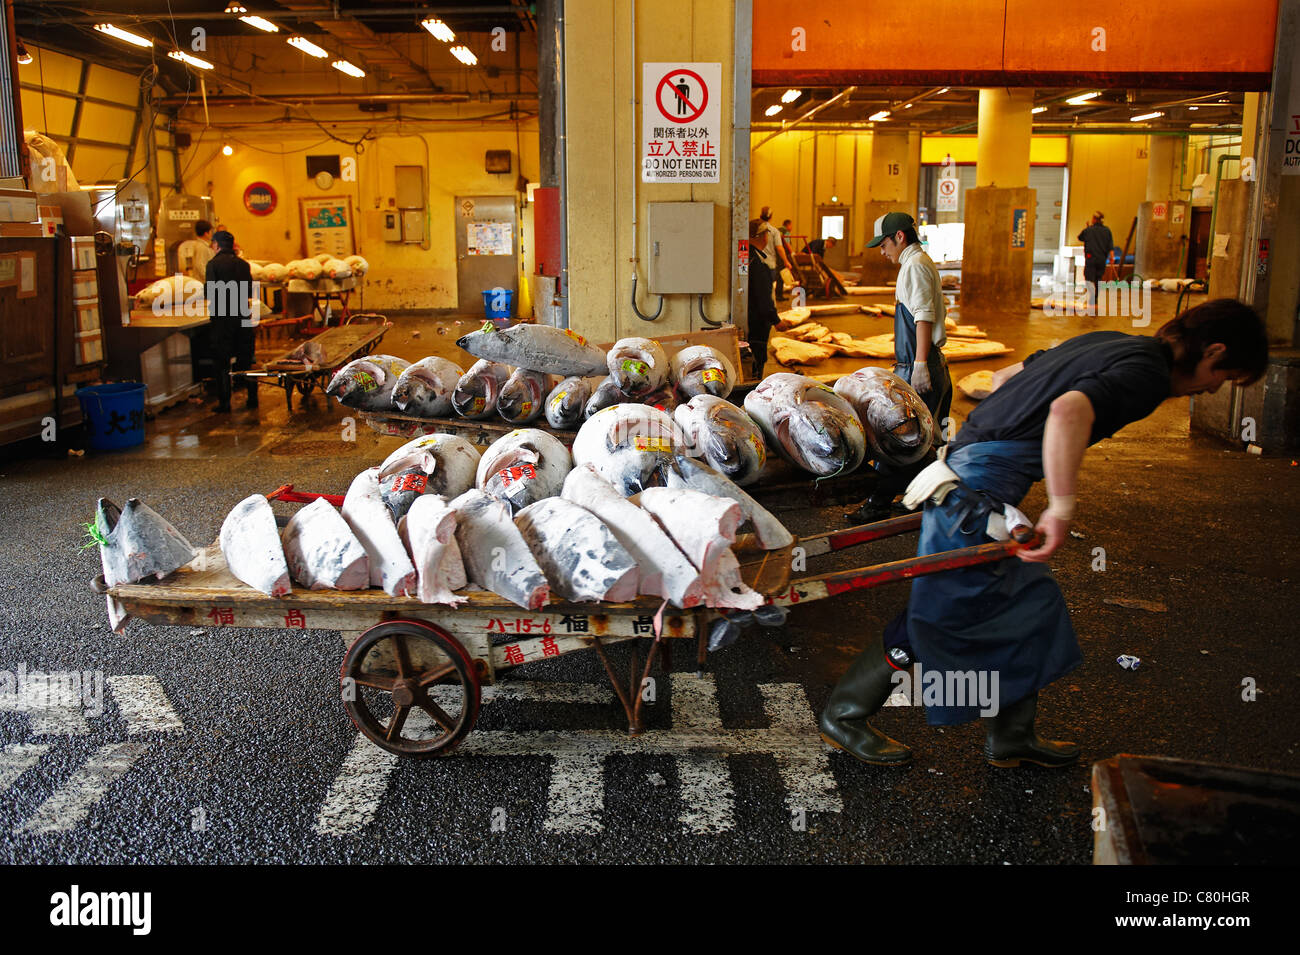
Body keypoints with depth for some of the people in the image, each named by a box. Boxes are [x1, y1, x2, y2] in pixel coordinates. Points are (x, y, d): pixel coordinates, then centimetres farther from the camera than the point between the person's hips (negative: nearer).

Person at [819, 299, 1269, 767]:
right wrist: (1062, 509, -29)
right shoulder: (1148, 372, -11)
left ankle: (1011, 736, 27)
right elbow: (1069, 410, -31)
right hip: (973, 492, -10)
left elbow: (1003, 377, 26)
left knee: (1029, 604, 17)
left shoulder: (1109, 343, 18)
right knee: (939, 616, 2)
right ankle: (844, 715, 15)